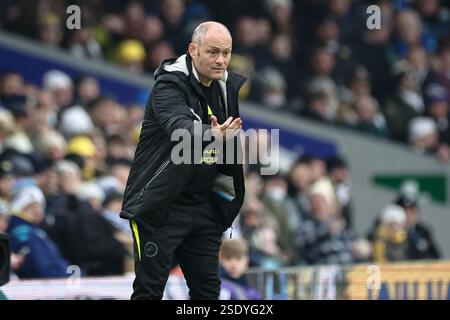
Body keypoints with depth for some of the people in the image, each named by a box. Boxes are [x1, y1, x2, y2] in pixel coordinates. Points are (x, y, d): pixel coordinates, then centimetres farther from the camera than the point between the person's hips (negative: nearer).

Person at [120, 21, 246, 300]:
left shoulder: (227, 86, 6)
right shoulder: (170, 86, -16)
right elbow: (180, 127, -38)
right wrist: (212, 135, -55)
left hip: (203, 206, 7)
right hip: (161, 206, -7)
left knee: (208, 289, 9)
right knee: (150, 289, -5)